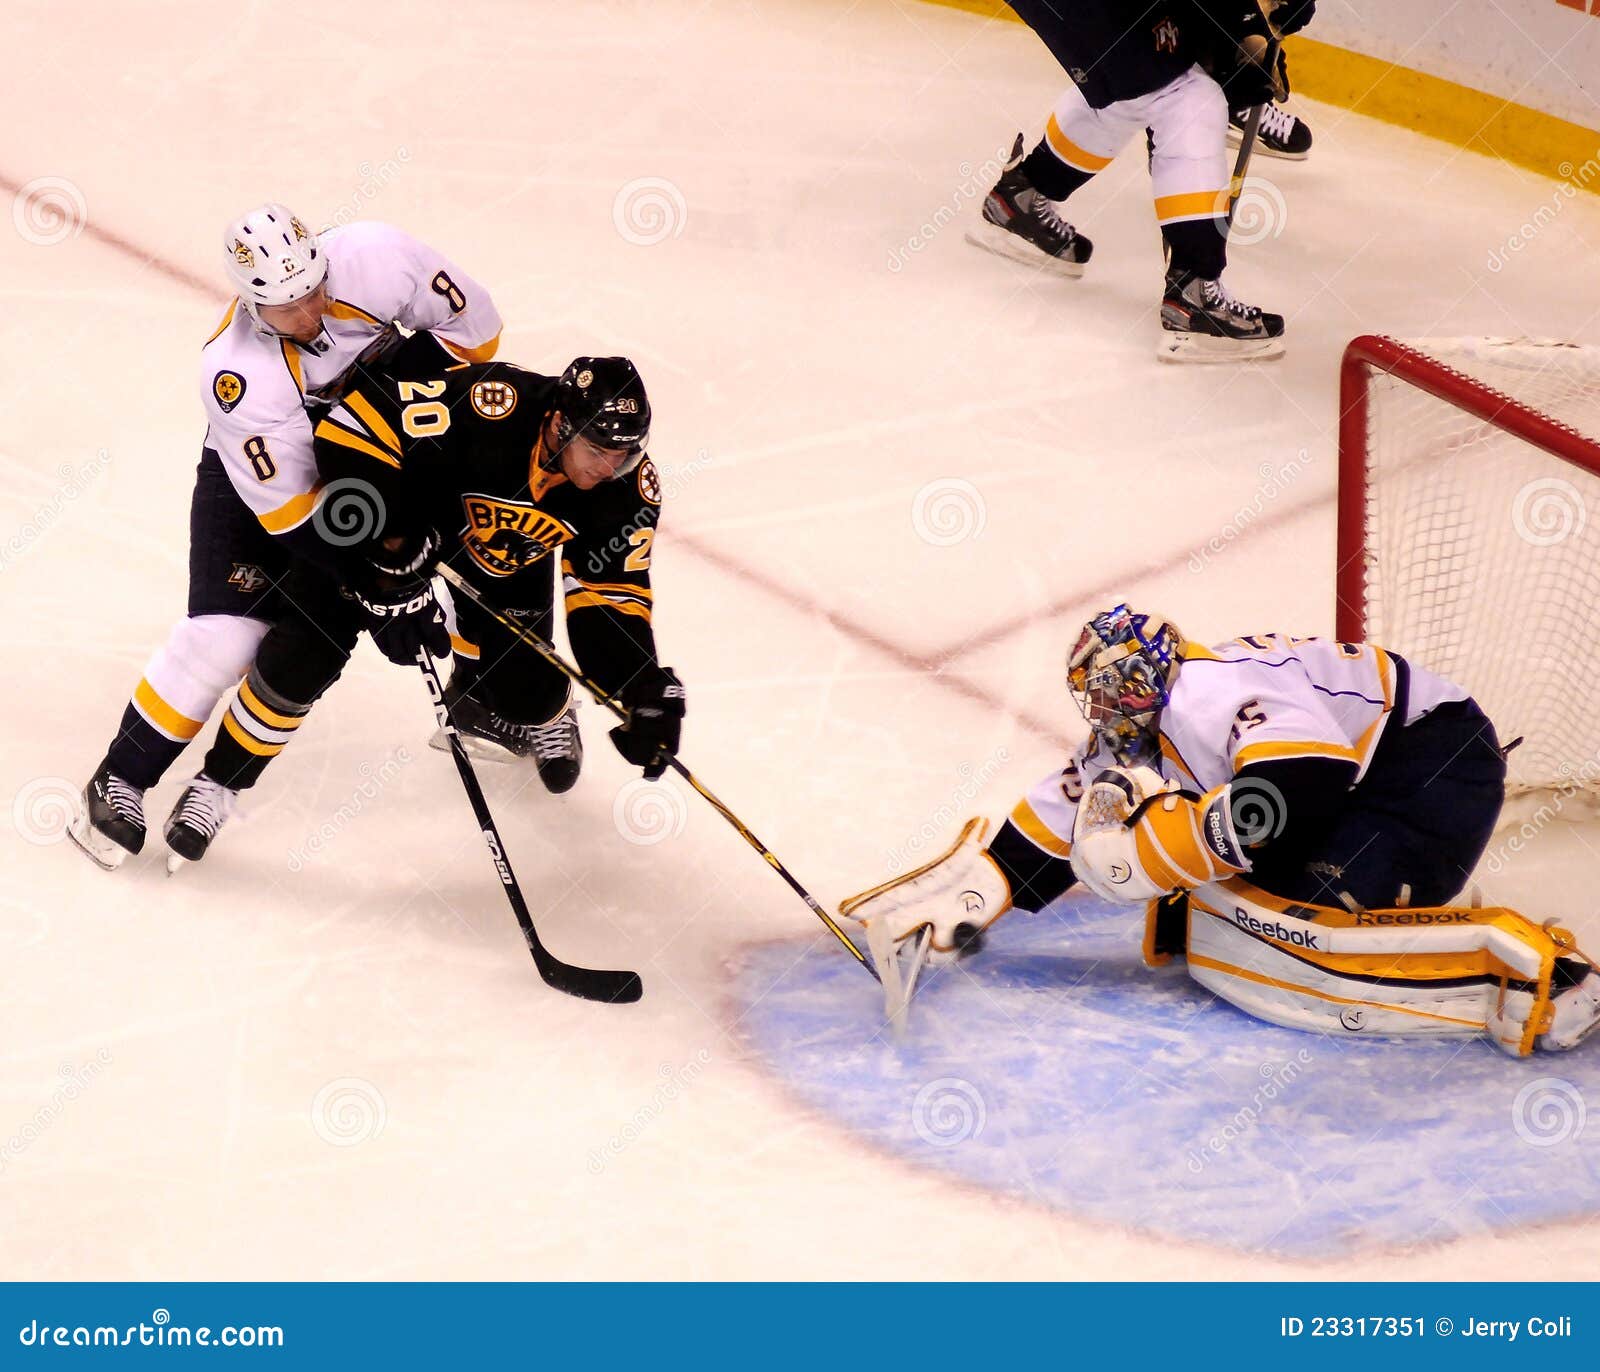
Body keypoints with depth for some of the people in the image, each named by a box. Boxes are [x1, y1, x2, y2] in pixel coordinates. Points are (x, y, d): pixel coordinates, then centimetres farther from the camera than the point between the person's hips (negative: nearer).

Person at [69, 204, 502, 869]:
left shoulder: (374, 259, -31)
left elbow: (469, 323, -14)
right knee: (227, 634, -16)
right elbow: (290, 511, -32)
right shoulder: (236, 378, -36)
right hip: (263, 465, -5)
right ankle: (120, 781, -2)